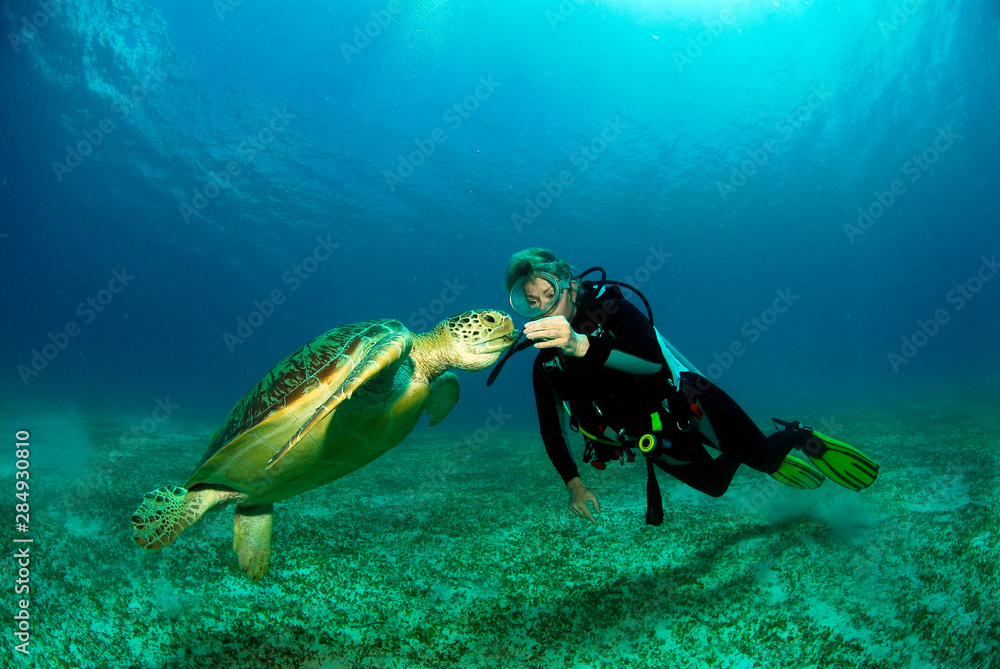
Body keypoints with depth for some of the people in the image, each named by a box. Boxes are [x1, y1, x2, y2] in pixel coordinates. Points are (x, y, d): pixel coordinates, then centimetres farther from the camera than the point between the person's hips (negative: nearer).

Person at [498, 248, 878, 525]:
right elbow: (551, 431, 2)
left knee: (758, 453, -13)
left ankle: (801, 440, 20)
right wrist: (574, 484, -8)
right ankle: (756, 460, 46)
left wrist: (583, 345, -56)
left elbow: (653, 358, -42)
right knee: (715, 484, 16)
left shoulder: (609, 308, -23)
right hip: (652, 436, 5)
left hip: (685, 402, -4)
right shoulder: (544, 366, -10)